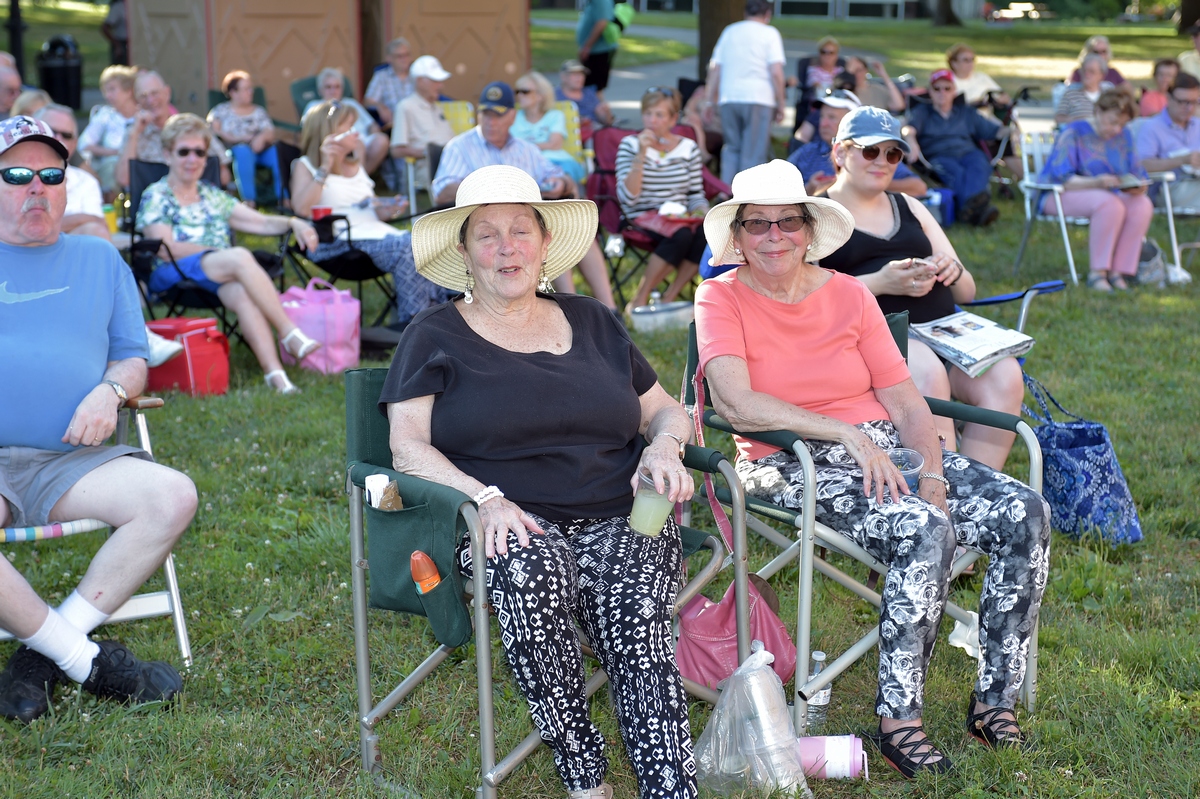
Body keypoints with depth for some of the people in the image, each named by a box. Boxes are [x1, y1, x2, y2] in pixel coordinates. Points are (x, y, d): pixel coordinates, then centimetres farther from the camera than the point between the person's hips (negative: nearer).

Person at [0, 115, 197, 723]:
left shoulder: (100, 259, 21)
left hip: (71, 459, 3)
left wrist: (109, 392, -6)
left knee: (173, 497, -26)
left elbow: (133, 357, 19)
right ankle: (85, 659, -18)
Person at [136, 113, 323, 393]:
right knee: (240, 257, -33)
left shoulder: (213, 197, 27)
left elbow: (263, 223, 22)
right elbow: (166, 248, -5)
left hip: (221, 277, 4)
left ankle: (274, 372, -51)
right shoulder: (155, 197, 9)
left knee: (242, 293, -35)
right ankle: (289, 334, -36)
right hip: (170, 277, -4)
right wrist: (222, 252, -11)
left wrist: (293, 223, 0)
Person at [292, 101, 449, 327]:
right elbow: (302, 208, -13)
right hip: (338, 242, -7)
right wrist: (325, 168, -12)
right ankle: (412, 324, -30)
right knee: (404, 248, -32)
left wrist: (387, 210, 5)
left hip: (375, 231, 7)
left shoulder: (355, 166, 29)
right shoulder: (306, 167, 7)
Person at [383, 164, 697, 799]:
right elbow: (407, 447, -1)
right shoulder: (436, 337, 11)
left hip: (617, 520, 3)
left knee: (636, 610, -32)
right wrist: (487, 498, -18)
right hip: (515, 526, -2)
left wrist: (663, 446, 1)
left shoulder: (590, 323, 22)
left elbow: (664, 410, 26)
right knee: (533, 570, -38)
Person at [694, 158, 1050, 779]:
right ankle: (898, 720, -21)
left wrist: (932, 476, -11)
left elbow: (905, 401, 8)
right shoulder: (722, 298, -1)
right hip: (791, 466, -5)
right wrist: (849, 434, -21)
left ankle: (995, 700, -6)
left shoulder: (850, 294, 12)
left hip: (884, 451, 5)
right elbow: (734, 402, -17)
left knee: (1025, 514, -15)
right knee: (923, 530, -32)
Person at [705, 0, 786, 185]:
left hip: (729, 99, 4)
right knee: (754, 153, 0)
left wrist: (711, 101, 16)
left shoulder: (729, 31, 14)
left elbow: (714, 69, 11)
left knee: (732, 148, 15)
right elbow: (776, 73, -7)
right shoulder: (769, 33, 2)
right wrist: (781, 105, -1)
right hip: (759, 99, -4)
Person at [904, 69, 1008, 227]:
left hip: (968, 153, 2)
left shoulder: (966, 112, 28)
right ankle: (977, 208, -66)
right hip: (938, 157, -2)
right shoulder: (921, 112, 20)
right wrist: (912, 143, -28)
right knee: (956, 171, -38)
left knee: (979, 165, -35)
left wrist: (1009, 130, -4)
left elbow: (995, 131, 20)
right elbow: (909, 129, -3)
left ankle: (969, 208, -64)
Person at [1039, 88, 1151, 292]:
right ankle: (1096, 272, -29)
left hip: (1107, 193, 6)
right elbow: (1061, 179, -21)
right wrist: (1095, 183, -37)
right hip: (1061, 196, -6)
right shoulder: (1073, 133, -12)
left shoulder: (1124, 136, 7)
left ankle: (1117, 270, -23)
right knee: (1110, 204, -36)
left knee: (1143, 205, -25)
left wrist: (1138, 187, -21)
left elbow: (1137, 174, 4)